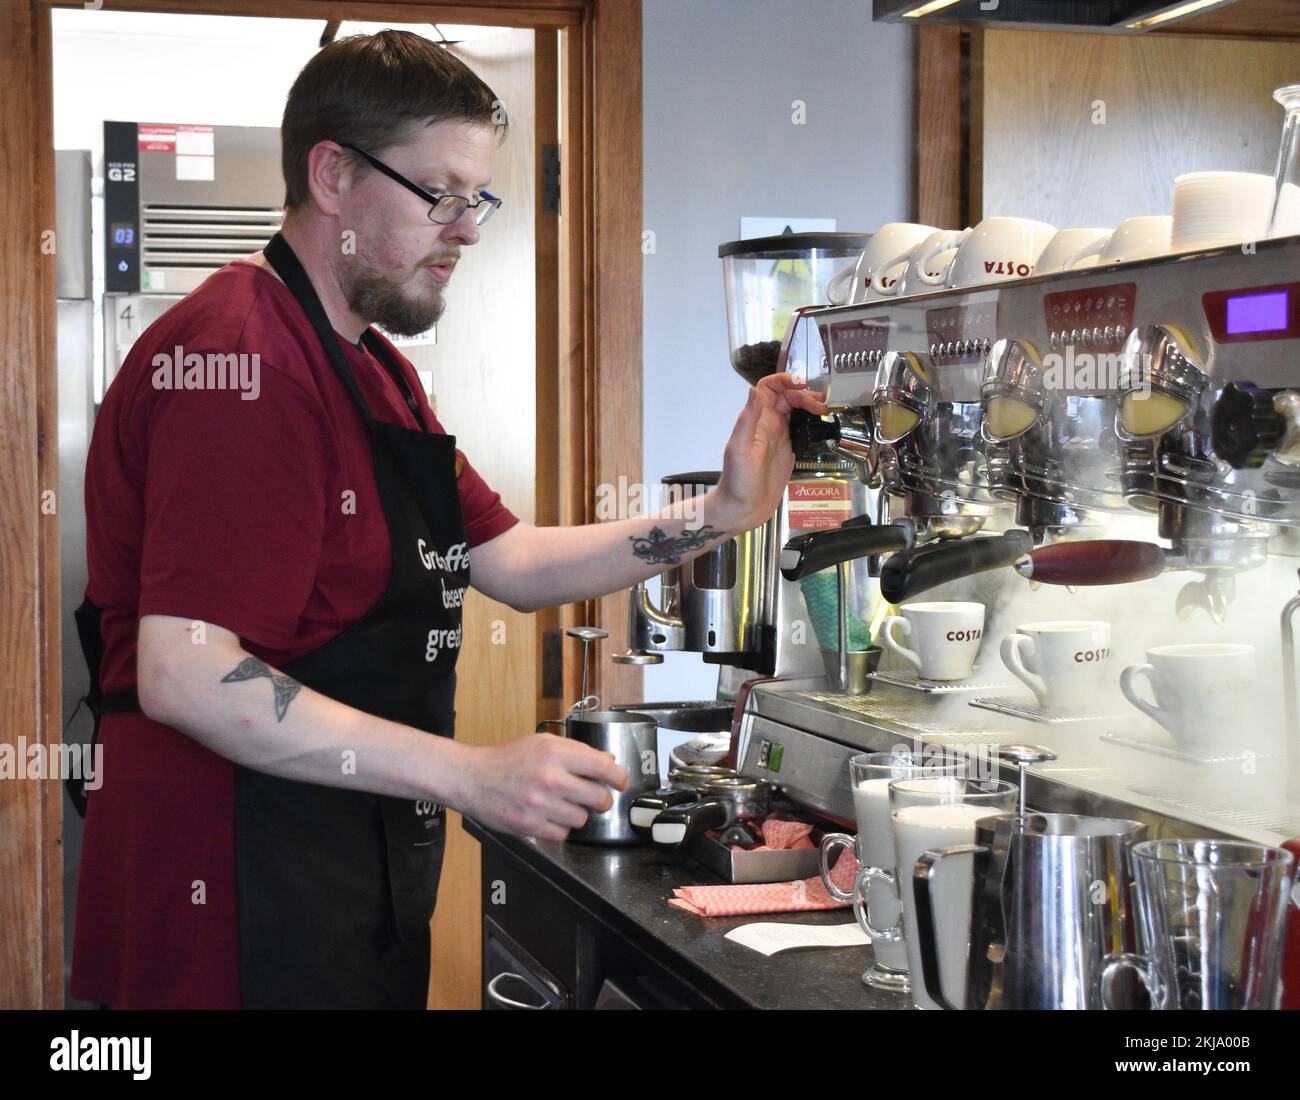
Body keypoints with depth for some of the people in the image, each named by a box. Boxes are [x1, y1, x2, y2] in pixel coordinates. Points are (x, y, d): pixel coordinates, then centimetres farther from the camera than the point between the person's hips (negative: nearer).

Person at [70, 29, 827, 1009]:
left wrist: (721, 516, 2)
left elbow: (514, 564, 15)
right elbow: (184, 675, -27)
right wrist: (471, 775, -25)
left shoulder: (370, 370, 17)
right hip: (244, 915, -10)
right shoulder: (242, 359, -19)